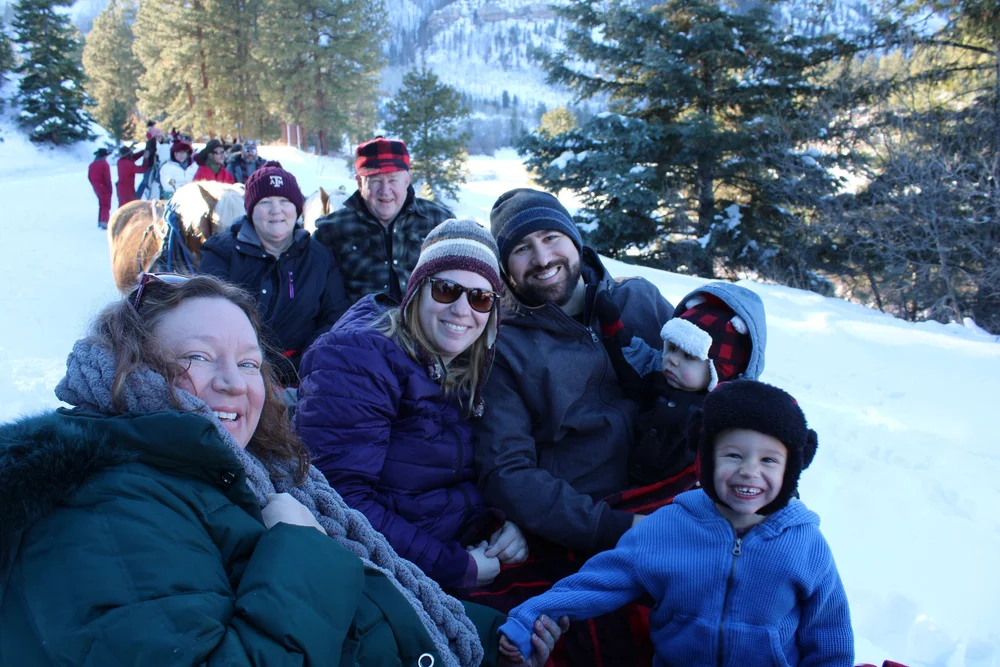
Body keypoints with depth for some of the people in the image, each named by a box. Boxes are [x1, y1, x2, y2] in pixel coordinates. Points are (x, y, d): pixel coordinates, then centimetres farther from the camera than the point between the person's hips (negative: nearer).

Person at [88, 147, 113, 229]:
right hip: (104, 188, -7)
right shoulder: (104, 164, -15)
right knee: (106, 205, -3)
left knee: (101, 204, 20)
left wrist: (94, 185, 17)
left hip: (96, 188, 7)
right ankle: (104, 222, -13)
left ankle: (100, 221, 23)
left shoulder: (92, 165, 8)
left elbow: (89, 177, 10)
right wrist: (110, 188, -9)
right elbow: (107, 178, -18)